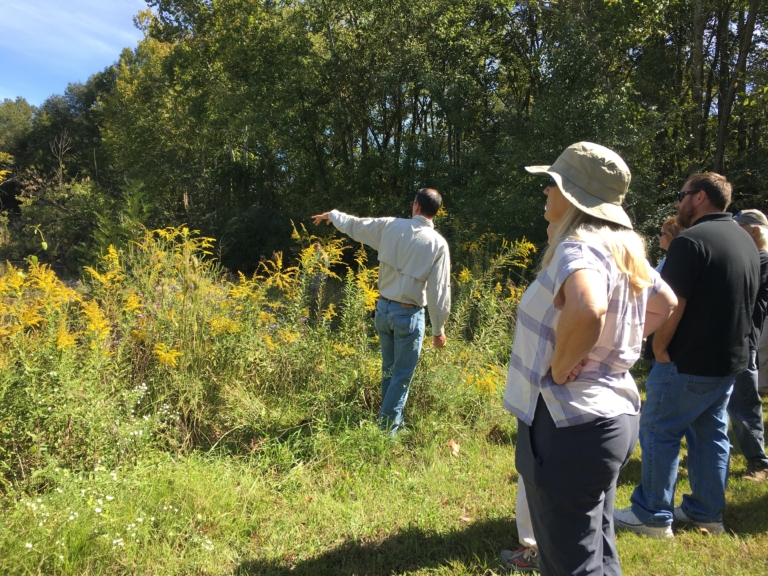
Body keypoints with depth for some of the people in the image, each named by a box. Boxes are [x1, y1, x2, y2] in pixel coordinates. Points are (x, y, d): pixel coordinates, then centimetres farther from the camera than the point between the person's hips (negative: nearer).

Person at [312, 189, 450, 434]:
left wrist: (331, 215, 32)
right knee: (402, 375, 7)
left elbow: (354, 225, 11)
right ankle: (386, 429, 12)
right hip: (409, 315, -4)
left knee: (389, 368, 21)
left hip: (383, 308, 5)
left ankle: (390, 419, 34)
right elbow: (439, 291, -12)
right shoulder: (438, 243, -13)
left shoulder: (390, 226, -4)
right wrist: (439, 329, -2)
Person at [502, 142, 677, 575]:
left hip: (570, 424, -9)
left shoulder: (578, 249, -21)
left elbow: (586, 311, -43)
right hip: (616, 414, 9)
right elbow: (666, 305, 22)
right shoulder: (625, 248, 6)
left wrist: (559, 369, -25)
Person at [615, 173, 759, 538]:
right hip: (730, 359, 9)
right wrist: (732, 344, 19)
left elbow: (673, 303, -22)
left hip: (688, 363, -8)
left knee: (658, 432, 2)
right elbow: (745, 301, 17)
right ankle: (708, 513, 26)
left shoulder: (691, 240, -18)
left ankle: (653, 516, 11)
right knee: (710, 433, 16)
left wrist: (659, 347, -11)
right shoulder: (745, 241, 11)